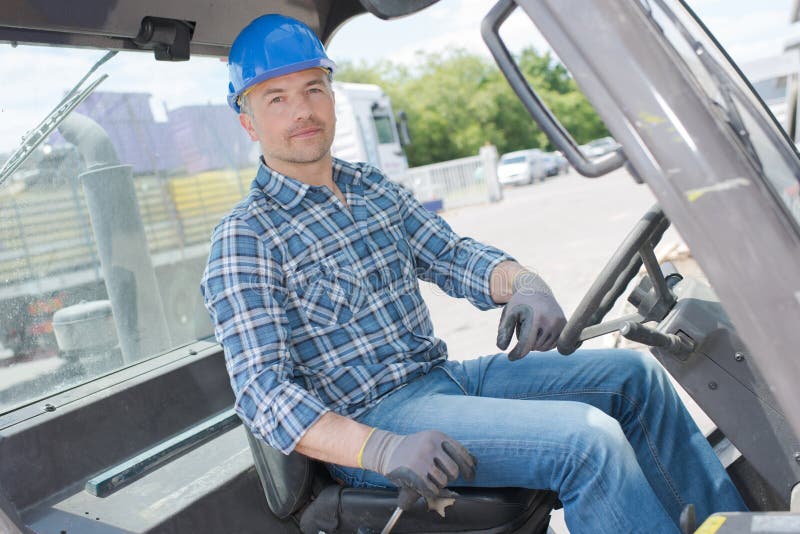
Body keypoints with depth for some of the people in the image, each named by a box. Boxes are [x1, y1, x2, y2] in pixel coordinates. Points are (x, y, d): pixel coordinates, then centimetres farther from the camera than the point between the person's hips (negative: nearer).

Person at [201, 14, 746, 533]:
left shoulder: (372, 186, 10)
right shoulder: (246, 239, -11)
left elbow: (453, 256, 12)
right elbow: (263, 391, -18)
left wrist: (523, 283, -12)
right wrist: (382, 450, -33)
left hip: (445, 376, 8)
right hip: (374, 416, -7)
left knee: (633, 373, 5)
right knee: (587, 438, -24)